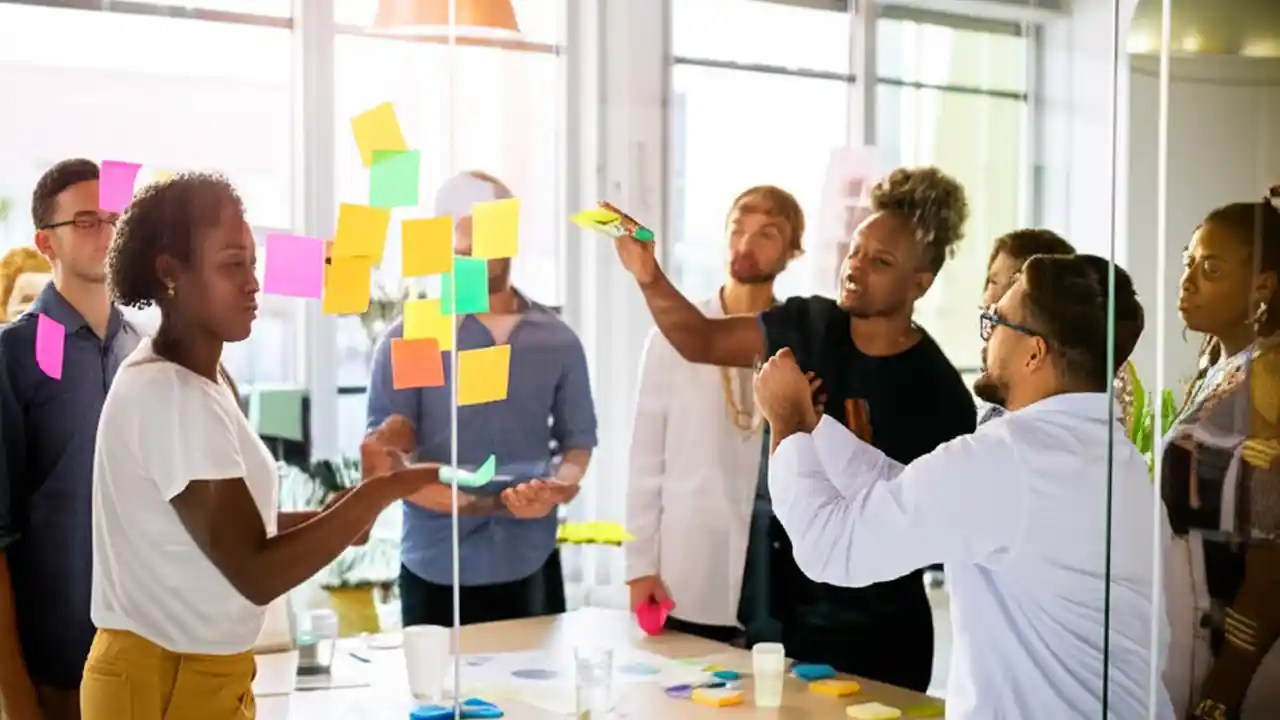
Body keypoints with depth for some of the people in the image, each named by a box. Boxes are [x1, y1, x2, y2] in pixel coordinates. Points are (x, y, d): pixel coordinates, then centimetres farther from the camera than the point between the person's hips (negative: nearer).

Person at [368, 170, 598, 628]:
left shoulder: (557, 340, 6)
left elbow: (578, 439, 12)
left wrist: (559, 486, -12)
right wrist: (463, 498, -23)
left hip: (531, 566, 3)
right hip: (437, 570, -2)